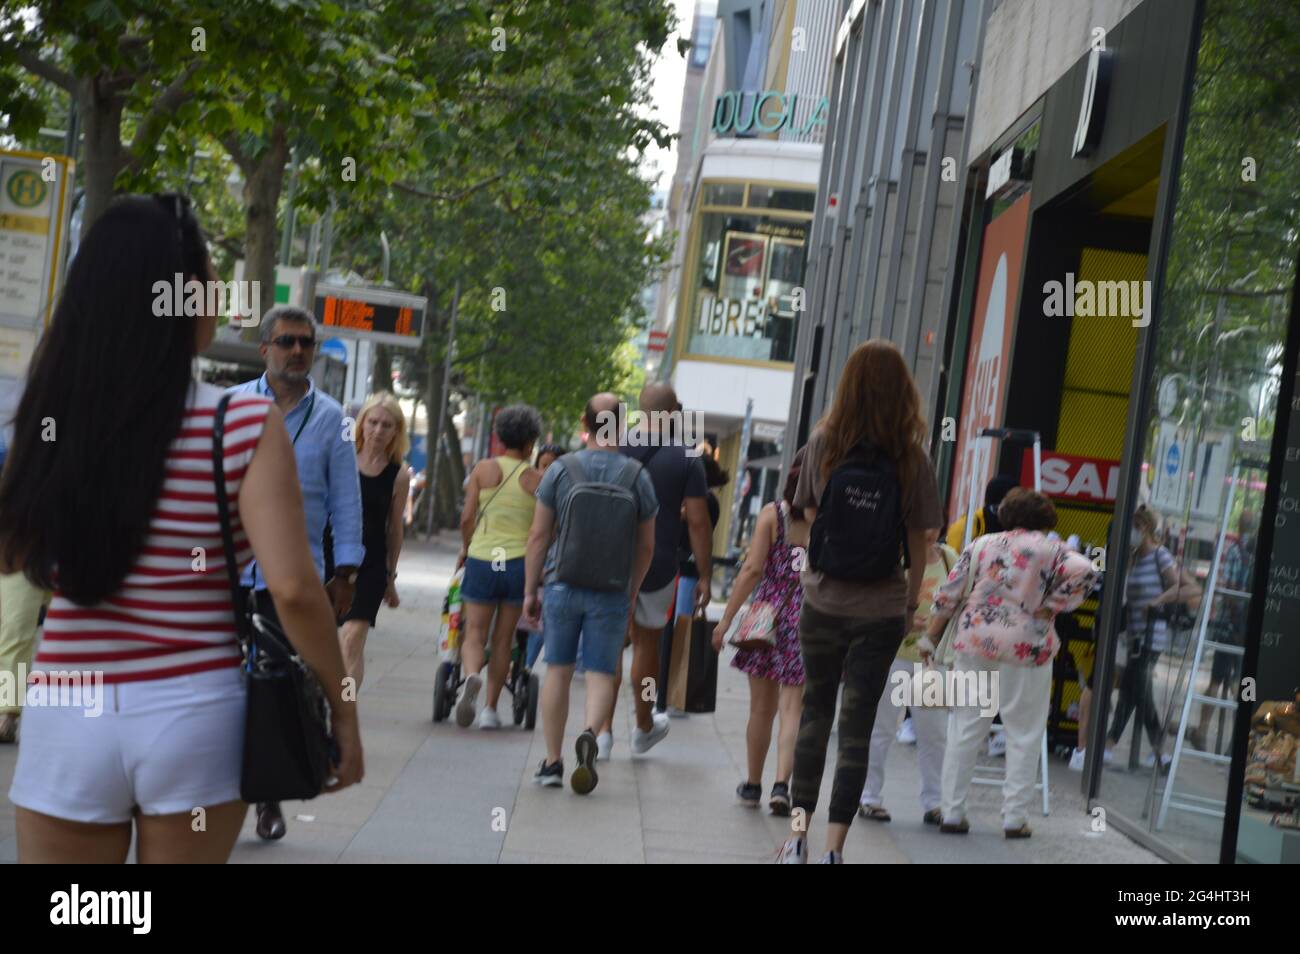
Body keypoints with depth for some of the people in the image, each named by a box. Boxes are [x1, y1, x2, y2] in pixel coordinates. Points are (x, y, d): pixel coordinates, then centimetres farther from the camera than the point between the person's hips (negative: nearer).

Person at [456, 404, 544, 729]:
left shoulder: (483, 469, 1)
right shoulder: (537, 479, -1)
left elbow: (467, 517, -2)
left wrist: (466, 547, 15)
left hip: (482, 559, 0)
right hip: (520, 561, 0)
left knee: (475, 635, 4)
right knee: (503, 640, 11)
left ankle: (471, 676, -27)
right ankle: (490, 708, 12)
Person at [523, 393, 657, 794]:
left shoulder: (561, 470, -5)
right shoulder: (637, 476, -3)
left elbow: (538, 536, -2)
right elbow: (646, 546, 4)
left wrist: (530, 590, 6)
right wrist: (632, 592, 17)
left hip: (563, 585, 0)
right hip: (612, 592, 0)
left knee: (558, 671, 10)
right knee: (601, 673, 8)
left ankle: (552, 761, 13)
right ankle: (590, 733, -20)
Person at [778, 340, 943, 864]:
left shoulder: (824, 443, -6)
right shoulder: (911, 459, -8)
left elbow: (809, 516, 4)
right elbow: (917, 544, -4)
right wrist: (912, 603, 8)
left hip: (823, 601, 1)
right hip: (881, 610, -1)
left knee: (815, 710, 17)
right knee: (857, 724, 5)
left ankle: (799, 825, 10)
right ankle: (834, 845, 5)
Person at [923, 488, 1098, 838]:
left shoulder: (980, 545, 11)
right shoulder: (1050, 549, 2)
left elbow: (948, 596, 8)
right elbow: (1084, 572, -16)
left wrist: (930, 639, 13)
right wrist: (1050, 609, -8)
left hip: (973, 642, 3)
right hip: (1025, 648, -3)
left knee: (964, 729, 9)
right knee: (1024, 735, 7)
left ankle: (952, 813, 10)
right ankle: (1015, 818, 6)